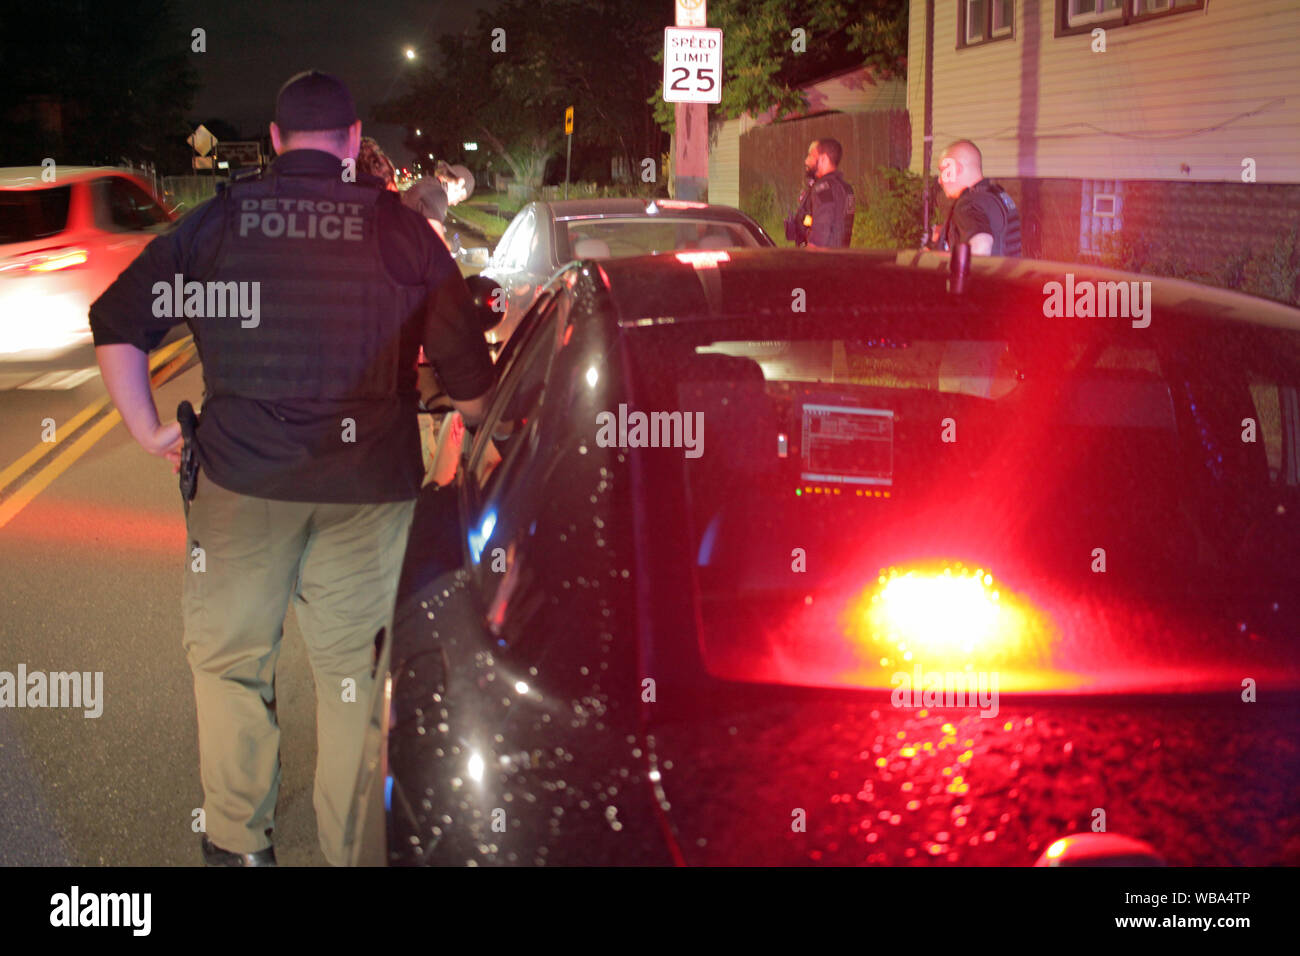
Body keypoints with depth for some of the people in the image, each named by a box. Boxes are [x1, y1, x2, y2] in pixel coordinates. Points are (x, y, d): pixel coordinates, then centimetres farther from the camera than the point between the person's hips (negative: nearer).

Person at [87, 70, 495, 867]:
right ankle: (355, 847, 17)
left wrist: (147, 429, 9)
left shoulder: (217, 222, 4)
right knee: (355, 669, 9)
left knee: (230, 659, 14)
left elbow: (117, 320, 1)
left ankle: (239, 843, 19)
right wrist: (478, 432, 18)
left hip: (243, 479, 0)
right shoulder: (401, 229, 1)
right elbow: (466, 365, 0)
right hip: (369, 485, 0)